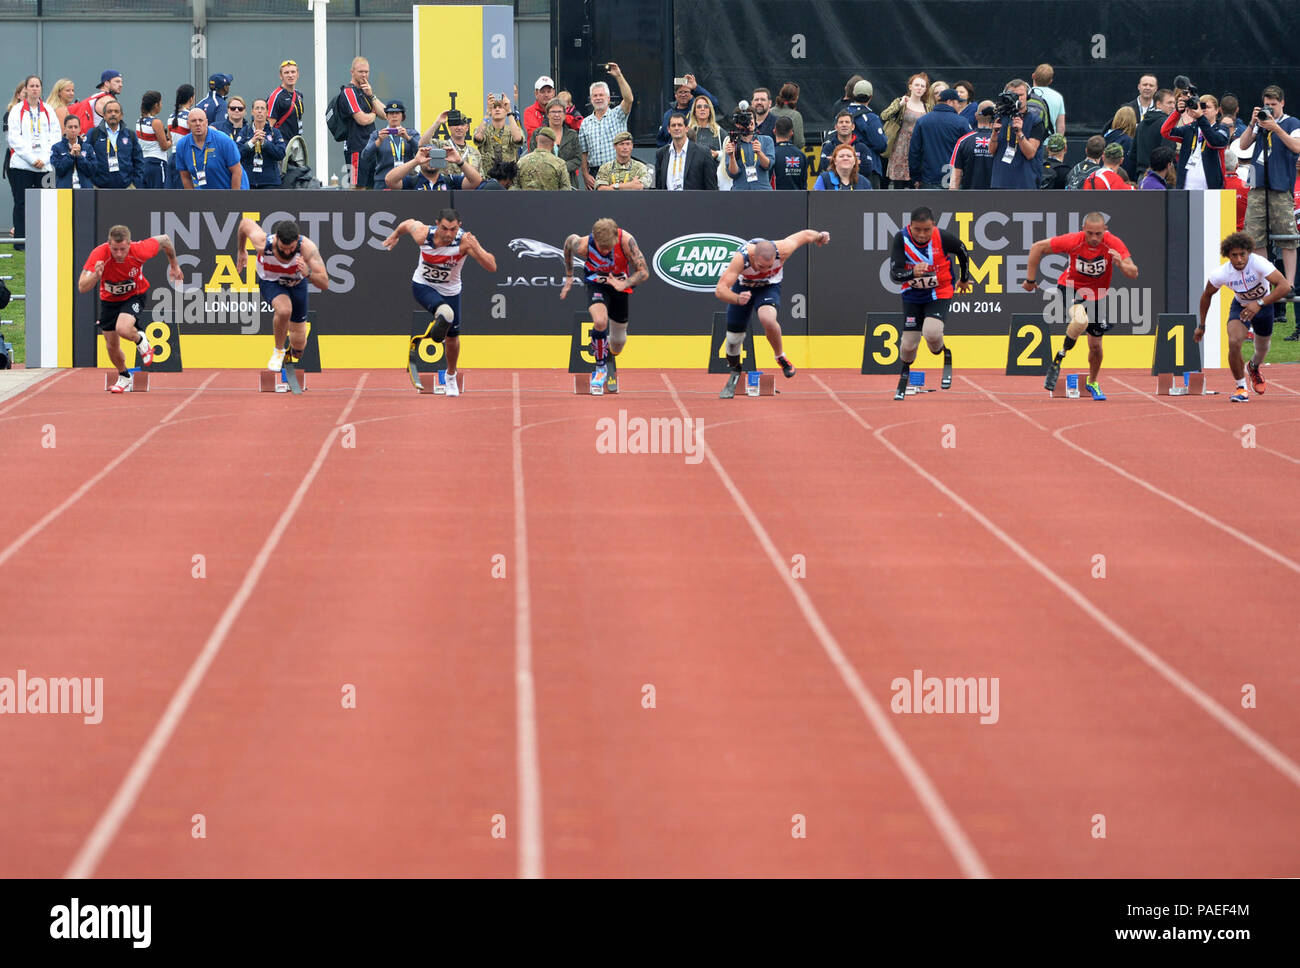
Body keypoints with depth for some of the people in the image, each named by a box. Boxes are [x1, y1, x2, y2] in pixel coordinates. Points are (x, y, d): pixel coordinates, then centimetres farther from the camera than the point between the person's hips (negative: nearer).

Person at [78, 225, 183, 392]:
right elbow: (82, 287, -34)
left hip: (134, 295, -2)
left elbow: (164, 240, -9)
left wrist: (174, 264, 7)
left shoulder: (139, 251, -31)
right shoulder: (99, 254, -32)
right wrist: (96, 276, -55)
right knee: (112, 346, 9)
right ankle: (124, 377, 39)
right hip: (109, 300, 2)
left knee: (123, 329, -30)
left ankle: (141, 341, 6)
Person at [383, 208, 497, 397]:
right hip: (423, 286, -2)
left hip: (450, 290, 2)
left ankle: (451, 375, 41)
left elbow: (492, 267, -34)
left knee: (452, 336, 15)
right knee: (445, 313, -38)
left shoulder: (464, 240, -28)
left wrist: (475, 249, -49)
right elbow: (408, 223, -1)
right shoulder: (423, 233, -26)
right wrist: (395, 236, 17)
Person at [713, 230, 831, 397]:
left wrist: (819, 236, -3)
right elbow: (720, 289, -45)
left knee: (767, 319, -32)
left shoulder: (782, 250, -36)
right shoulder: (741, 258, -40)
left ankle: (781, 357, -6)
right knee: (733, 336, 3)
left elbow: (805, 235, -17)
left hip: (769, 286, -1)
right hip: (743, 287, 1)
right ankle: (734, 375, 33)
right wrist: (737, 299, -61)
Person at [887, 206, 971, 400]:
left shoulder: (944, 238, -21)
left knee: (932, 333, -28)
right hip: (912, 295, 2)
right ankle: (904, 373, 37)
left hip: (940, 293, -2)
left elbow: (962, 252, 1)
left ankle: (945, 355, 8)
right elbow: (894, 274, -22)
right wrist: (912, 273, -44)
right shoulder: (901, 239, -20)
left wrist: (964, 279, 17)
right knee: (909, 345, 2)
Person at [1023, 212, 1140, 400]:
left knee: (1095, 345, 10)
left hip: (1097, 296, 3)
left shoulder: (1113, 244, -23)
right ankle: (1060, 356, -9)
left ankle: (1092, 382, 38)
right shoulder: (1073, 241, -26)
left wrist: (1122, 265, -47)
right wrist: (1030, 280, -10)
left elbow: (1133, 273, -25)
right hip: (1070, 288, -3)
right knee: (1081, 321, -35)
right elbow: (1037, 247, -14)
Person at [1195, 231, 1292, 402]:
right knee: (1234, 342, -25)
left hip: (1264, 305, 0)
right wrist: (1201, 326, 0)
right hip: (1240, 306, 0)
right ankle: (1241, 388, -6)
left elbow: (1285, 286, -43)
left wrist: (1259, 304, -51)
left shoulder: (1259, 263, -36)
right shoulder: (1221, 274, -27)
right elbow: (1207, 295, -6)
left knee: (1262, 350, 16)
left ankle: (1253, 367, 55)